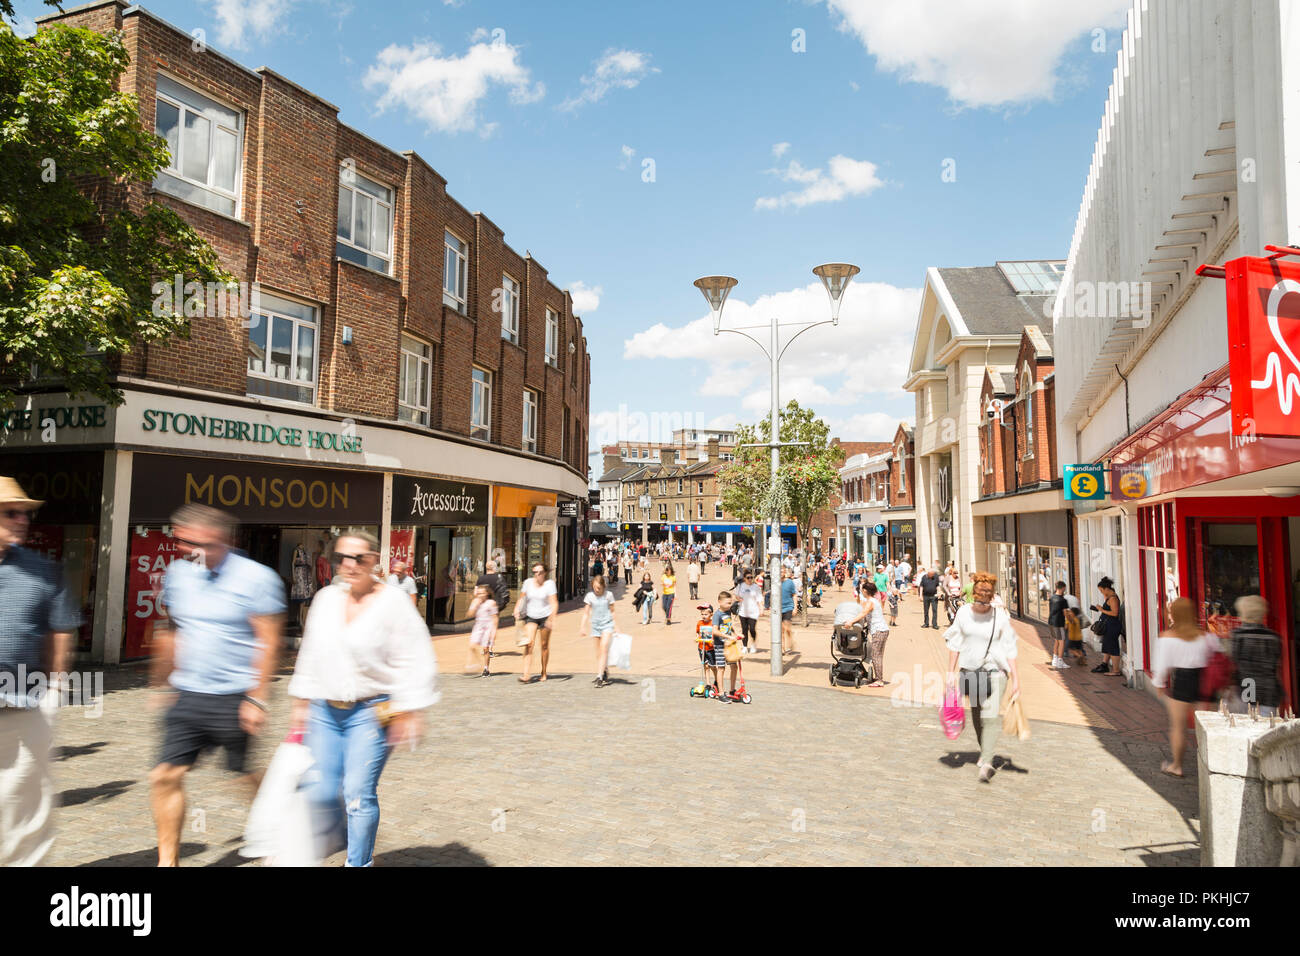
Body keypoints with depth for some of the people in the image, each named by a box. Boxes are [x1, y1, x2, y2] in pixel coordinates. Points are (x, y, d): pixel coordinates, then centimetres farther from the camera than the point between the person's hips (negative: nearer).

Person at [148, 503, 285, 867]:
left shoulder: (256, 578, -12)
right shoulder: (177, 574, 5)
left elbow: (268, 642, -12)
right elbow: (169, 633, 19)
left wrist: (256, 699, -15)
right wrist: (161, 684, 22)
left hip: (235, 698, -5)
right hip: (188, 697, 5)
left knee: (250, 777, 7)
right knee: (165, 776, 1)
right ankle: (168, 860, 17)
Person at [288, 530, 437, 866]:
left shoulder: (393, 602, -9)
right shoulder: (325, 599, 7)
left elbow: (415, 662, -10)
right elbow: (310, 655, 17)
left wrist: (409, 712, -14)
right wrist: (301, 702, 17)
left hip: (371, 712, -5)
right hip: (325, 711, 5)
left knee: (359, 793, -6)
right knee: (320, 793, 5)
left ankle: (359, 861, 15)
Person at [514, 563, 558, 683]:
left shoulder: (549, 584, -9)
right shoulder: (528, 582, 0)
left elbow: (554, 603, -15)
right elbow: (522, 598, 13)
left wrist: (551, 618, -27)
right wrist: (517, 610, -2)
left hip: (545, 616, -1)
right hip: (530, 617, 1)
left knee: (544, 645, 7)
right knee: (529, 642, -15)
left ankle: (543, 673, 25)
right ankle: (525, 675, -21)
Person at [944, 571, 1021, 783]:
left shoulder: (1000, 618, -6)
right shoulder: (963, 613, 0)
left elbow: (1009, 650, -2)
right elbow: (955, 644, 7)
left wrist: (1015, 679, -5)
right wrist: (951, 672, 5)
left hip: (995, 671, -3)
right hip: (969, 670, 3)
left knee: (990, 716, -15)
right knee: (976, 715, 14)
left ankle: (986, 762, -16)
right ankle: (985, 751, 33)